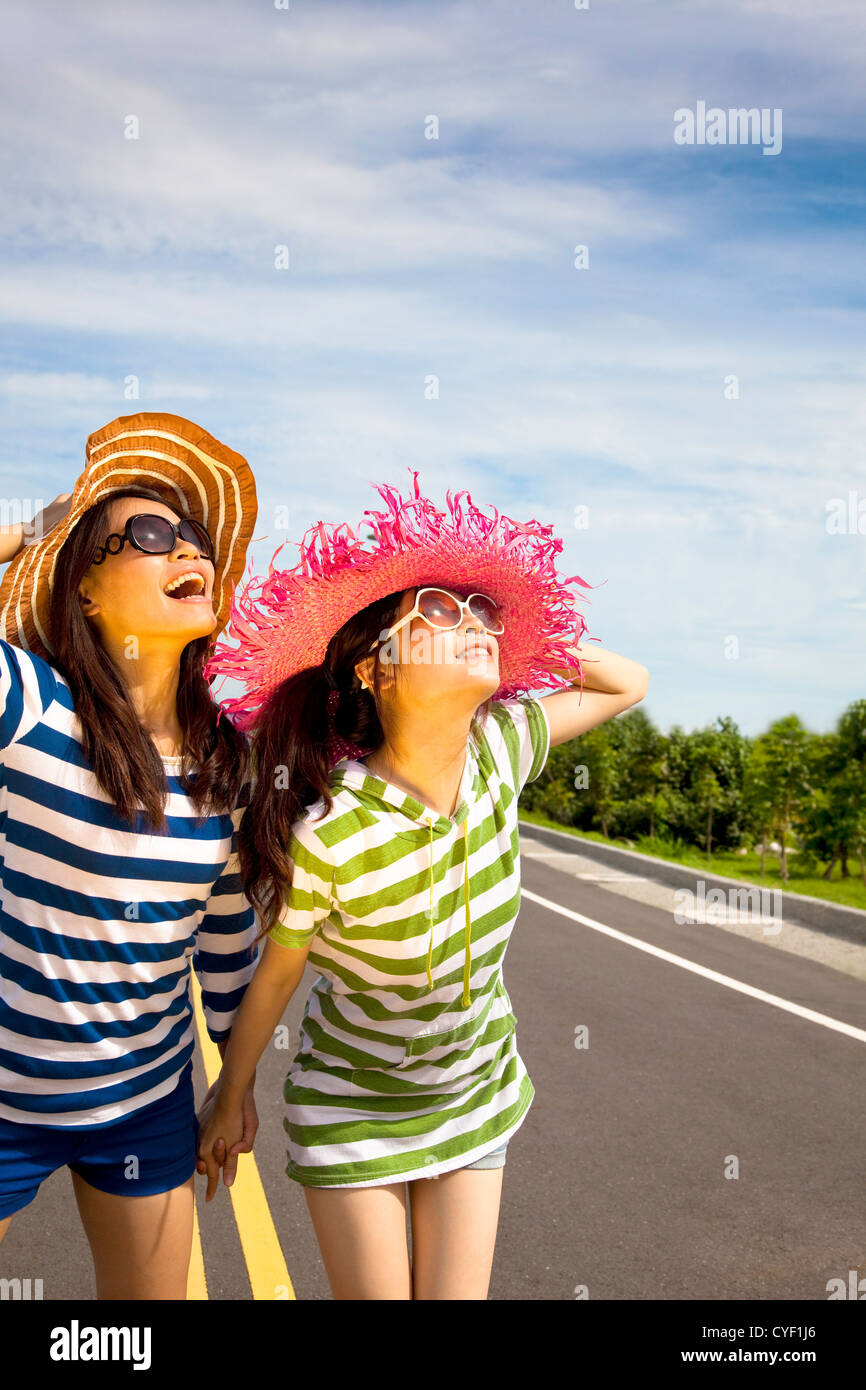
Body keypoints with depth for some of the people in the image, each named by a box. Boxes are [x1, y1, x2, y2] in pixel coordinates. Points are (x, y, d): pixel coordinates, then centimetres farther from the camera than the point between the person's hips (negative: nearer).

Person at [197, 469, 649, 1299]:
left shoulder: (499, 747, -18)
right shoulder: (327, 836, -30)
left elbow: (628, 684, -2)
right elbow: (274, 975, -13)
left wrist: (502, 641, -12)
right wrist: (230, 1101, 2)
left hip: (476, 1092, 4)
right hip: (355, 1104, -4)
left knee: (458, 1294, 12)